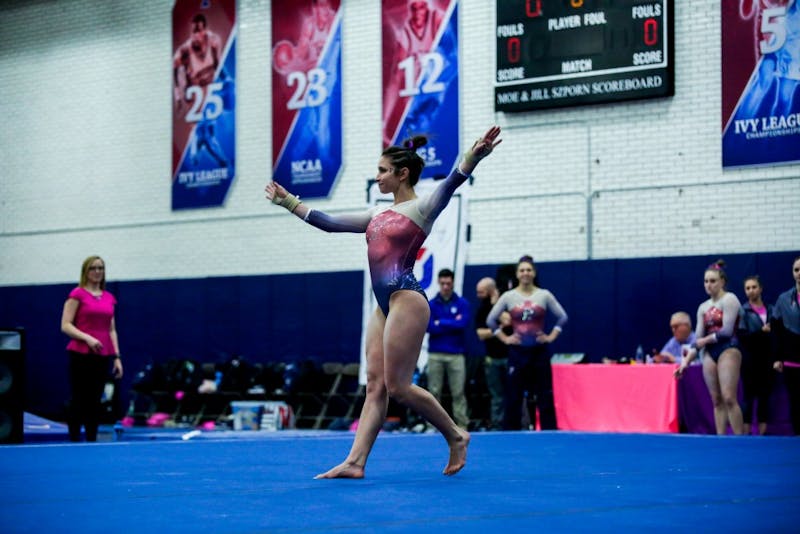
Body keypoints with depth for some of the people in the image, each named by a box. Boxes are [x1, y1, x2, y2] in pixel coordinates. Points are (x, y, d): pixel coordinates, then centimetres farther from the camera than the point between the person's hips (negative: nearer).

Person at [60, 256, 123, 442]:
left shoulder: (109, 298, 13)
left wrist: (117, 357, 9)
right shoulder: (77, 294, -2)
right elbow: (65, 326, -8)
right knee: (79, 401, -3)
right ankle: (74, 441, 1)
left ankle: (92, 441, 9)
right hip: (81, 354, -5)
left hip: (102, 356, 5)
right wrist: (87, 338, -21)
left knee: (95, 402, 7)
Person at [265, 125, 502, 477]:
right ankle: (355, 461, -2)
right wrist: (289, 202, 32)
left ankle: (456, 436, 9)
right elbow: (329, 222, 28)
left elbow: (450, 184, -22)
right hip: (384, 305, 8)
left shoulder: (422, 208, -2)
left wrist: (473, 157, -40)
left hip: (407, 301, -8)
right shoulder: (378, 215, 19)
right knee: (375, 386, 2)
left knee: (397, 386, -8)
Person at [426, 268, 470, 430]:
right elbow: (429, 327, -7)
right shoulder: (431, 304, 6)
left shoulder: (462, 303, 4)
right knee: (434, 392, 2)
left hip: (456, 354, -1)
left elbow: (463, 324, -11)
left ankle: (462, 426, 0)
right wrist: (453, 324, -8)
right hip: (435, 354, 1)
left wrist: (441, 323, -6)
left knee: (458, 393, -1)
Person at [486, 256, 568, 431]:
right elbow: (491, 320, 7)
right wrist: (504, 338, 1)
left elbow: (562, 317, 6)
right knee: (513, 396, 2)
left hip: (539, 352, 0)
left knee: (545, 396, 0)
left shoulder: (544, 295, 1)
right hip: (517, 352, 0)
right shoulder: (508, 297, 2)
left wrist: (551, 336, -1)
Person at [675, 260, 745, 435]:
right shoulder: (703, 307, 15)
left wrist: (705, 340, -2)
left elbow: (727, 331, -13)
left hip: (728, 350, -7)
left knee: (728, 398, -15)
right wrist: (686, 361, 4)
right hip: (709, 354, 7)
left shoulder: (729, 299, -4)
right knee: (716, 401, 4)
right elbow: (698, 339, 13)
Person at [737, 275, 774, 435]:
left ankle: (763, 432, 9)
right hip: (750, 359, -3)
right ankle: (746, 432, -1)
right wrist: (761, 331, -16)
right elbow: (741, 335, -10)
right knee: (749, 395, -3)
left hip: (766, 358, 3)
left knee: (764, 395, 5)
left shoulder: (770, 310, 10)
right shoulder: (743, 310, 0)